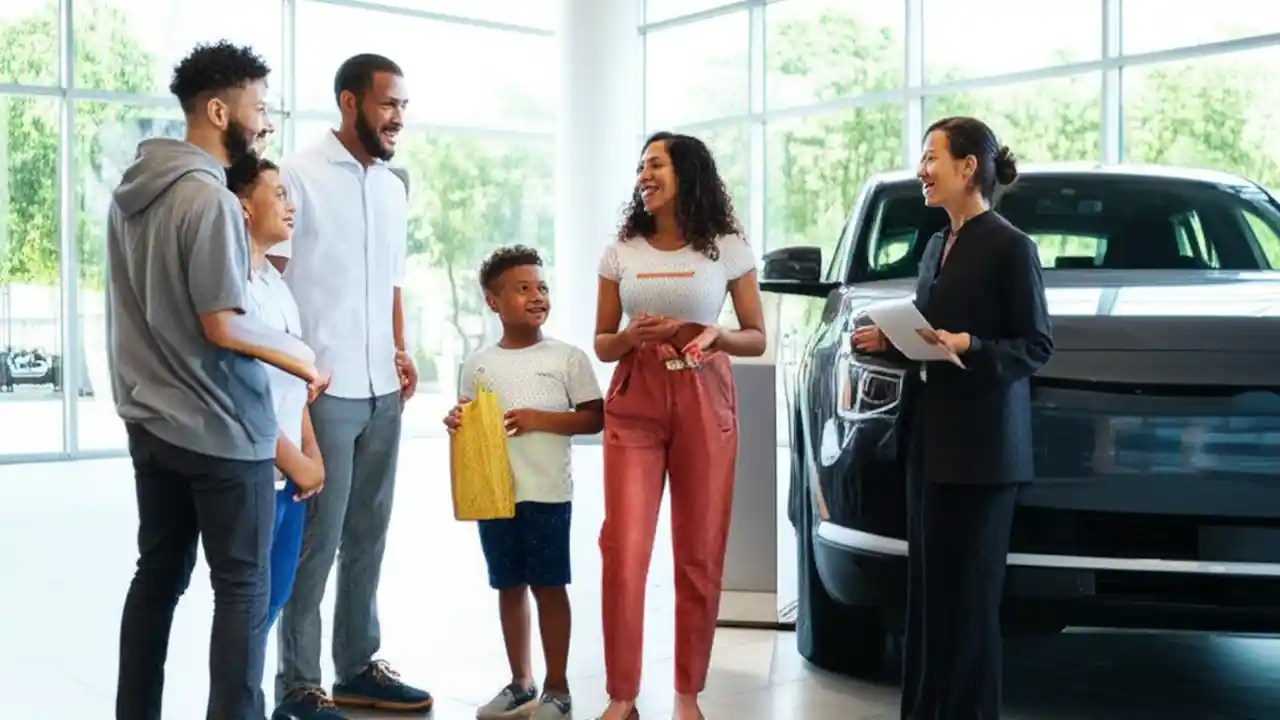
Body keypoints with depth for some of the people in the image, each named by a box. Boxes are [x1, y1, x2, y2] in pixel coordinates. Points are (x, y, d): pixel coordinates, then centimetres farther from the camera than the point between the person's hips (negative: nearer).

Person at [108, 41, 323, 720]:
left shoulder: (132, 190, 9)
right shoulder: (209, 198, -19)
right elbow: (222, 326, -20)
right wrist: (296, 351, -6)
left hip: (150, 422, 8)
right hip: (220, 430, -8)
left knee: (157, 573, 16)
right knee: (242, 585, 3)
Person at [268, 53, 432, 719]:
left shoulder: (393, 188, 15)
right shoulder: (300, 176, -6)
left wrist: (401, 351, 10)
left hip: (381, 390, 7)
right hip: (321, 389, -6)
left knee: (367, 535, 12)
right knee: (316, 539, -1)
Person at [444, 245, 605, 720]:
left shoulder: (567, 357, -2)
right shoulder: (478, 365, 6)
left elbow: (594, 418, -3)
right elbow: (470, 421, 15)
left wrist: (539, 419, -14)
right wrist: (456, 423, -8)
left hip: (547, 494, -3)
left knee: (549, 588, 3)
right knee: (509, 588, 12)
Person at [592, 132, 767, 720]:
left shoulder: (727, 249, 3)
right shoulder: (621, 252, 8)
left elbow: (757, 339, 7)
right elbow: (602, 345, 11)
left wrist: (716, 335, -14)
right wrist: (633, 336, -11)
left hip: (704, 403, -1)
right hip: (634, 403, 1)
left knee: (700, 555, 1)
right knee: (623, 551, -7)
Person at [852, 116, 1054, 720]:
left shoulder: (1009, 246, -8)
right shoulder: (938, 246, 16)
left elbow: (1037, 346, -10)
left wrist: (968, 347, -23)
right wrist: (888, 341, 4)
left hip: (982, 445, -8)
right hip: (932, 438, 8)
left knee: (969, 588, -1)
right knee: (928, 583, 11)